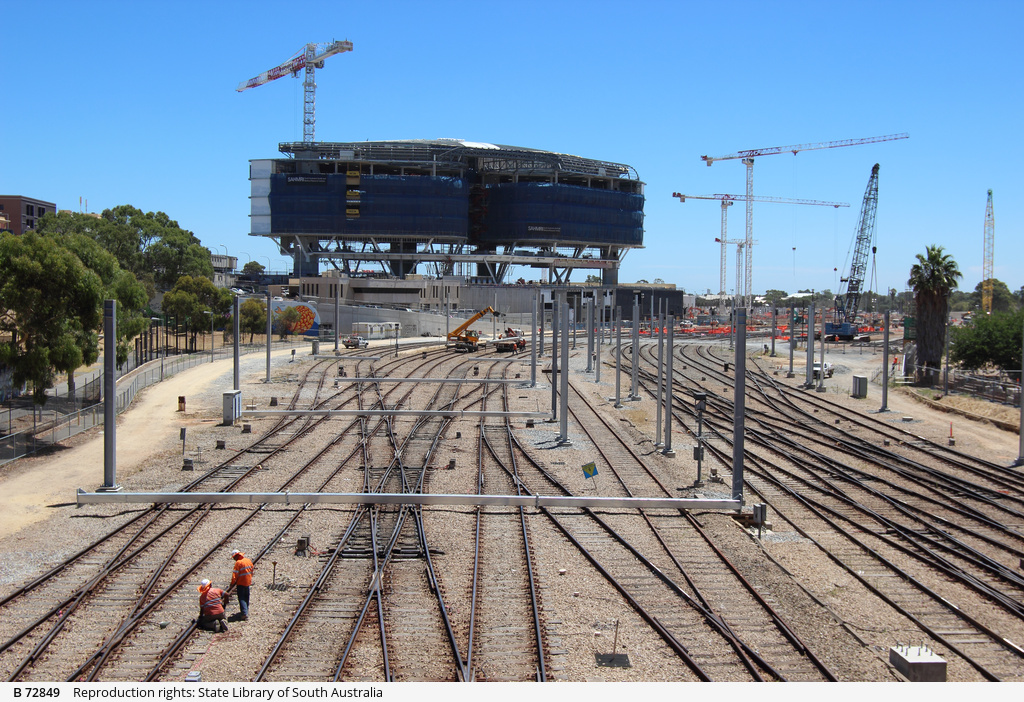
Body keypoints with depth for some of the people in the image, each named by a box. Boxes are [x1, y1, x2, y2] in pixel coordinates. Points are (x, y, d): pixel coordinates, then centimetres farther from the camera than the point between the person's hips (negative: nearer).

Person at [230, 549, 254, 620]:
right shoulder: (248, 561, 3)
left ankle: (245, 613, -14)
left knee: (241, 598, -4)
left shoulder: (238, 563, -19)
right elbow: (251, 571, 14)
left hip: (241, 583, -7)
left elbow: (235, 574, -19)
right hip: (248, 582, 7)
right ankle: (246, 610, 36)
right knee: (246, 597, 22)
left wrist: (233, 583, -11)